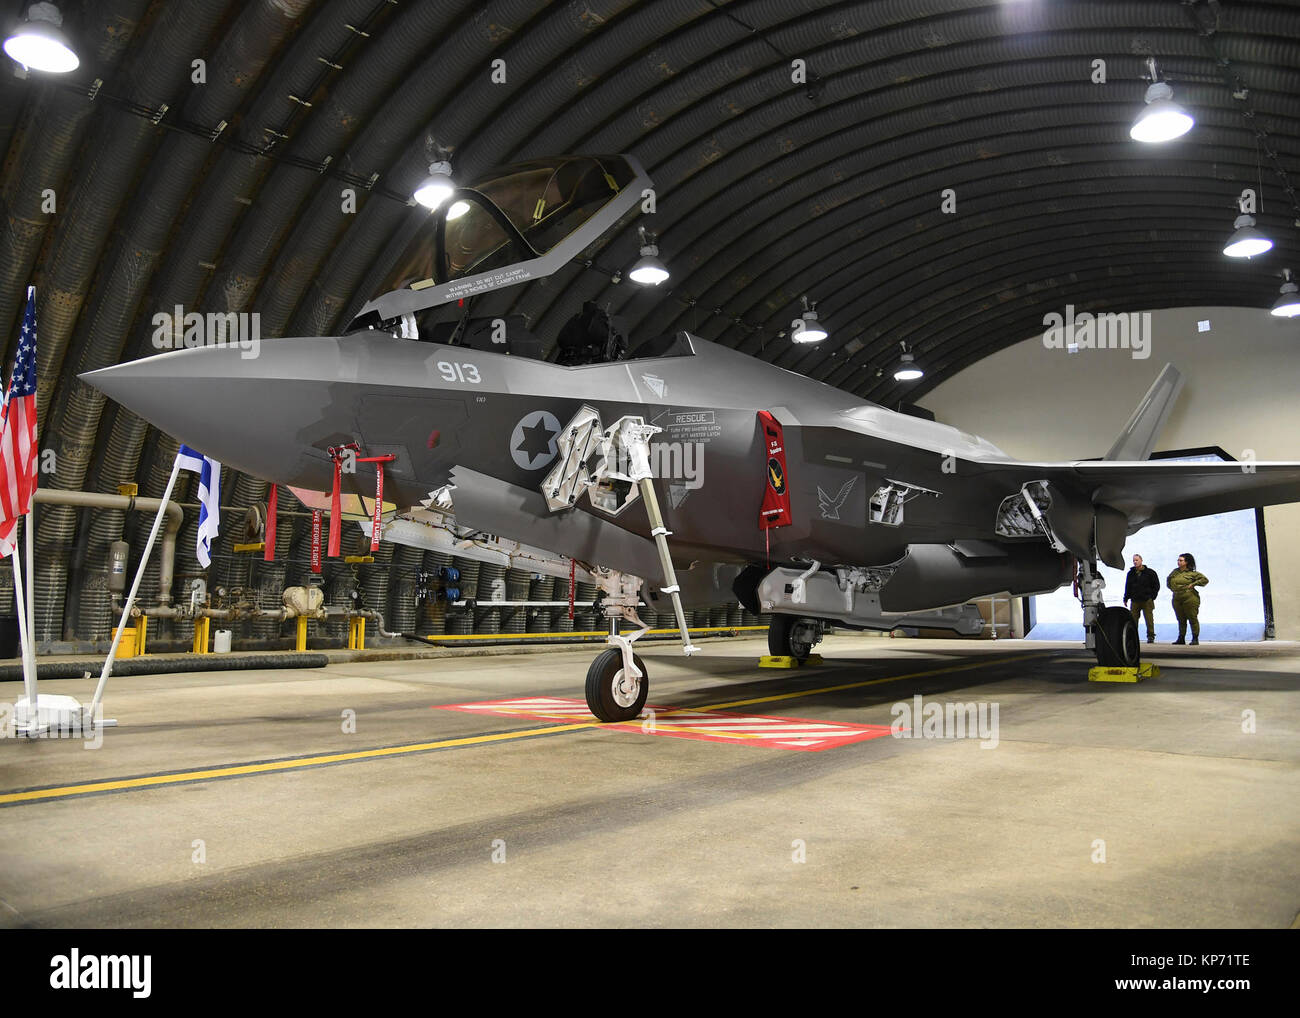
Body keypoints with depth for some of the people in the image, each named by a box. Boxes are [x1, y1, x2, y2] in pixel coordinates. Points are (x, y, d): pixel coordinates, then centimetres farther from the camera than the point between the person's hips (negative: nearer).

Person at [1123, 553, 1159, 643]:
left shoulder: (1150, 572, 3)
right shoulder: (1131, 573, 13)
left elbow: (1156, 586, 6)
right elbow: (1127, 587, 19)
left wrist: (1151, 597, -1)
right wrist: (1126, 598, 13)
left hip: (1147, 601, -3)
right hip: (1135, 601, 3)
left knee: (1149, 619, -3)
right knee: (1133, 619, 0)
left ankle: (1151, 636, 3)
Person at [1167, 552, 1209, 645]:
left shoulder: (1192, 573, -5)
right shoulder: (1175, 572, 12)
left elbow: (1205, 580, -7)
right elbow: (1168, 581, 30)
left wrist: (1193, 584, -12)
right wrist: (1172, 588, 15)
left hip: (1190, 599, -6)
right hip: (1177, 599, 6)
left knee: (1193, 618, -2)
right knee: (1181, 620, 10)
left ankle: (1195, 639, 5)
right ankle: (1181, 639, 16)